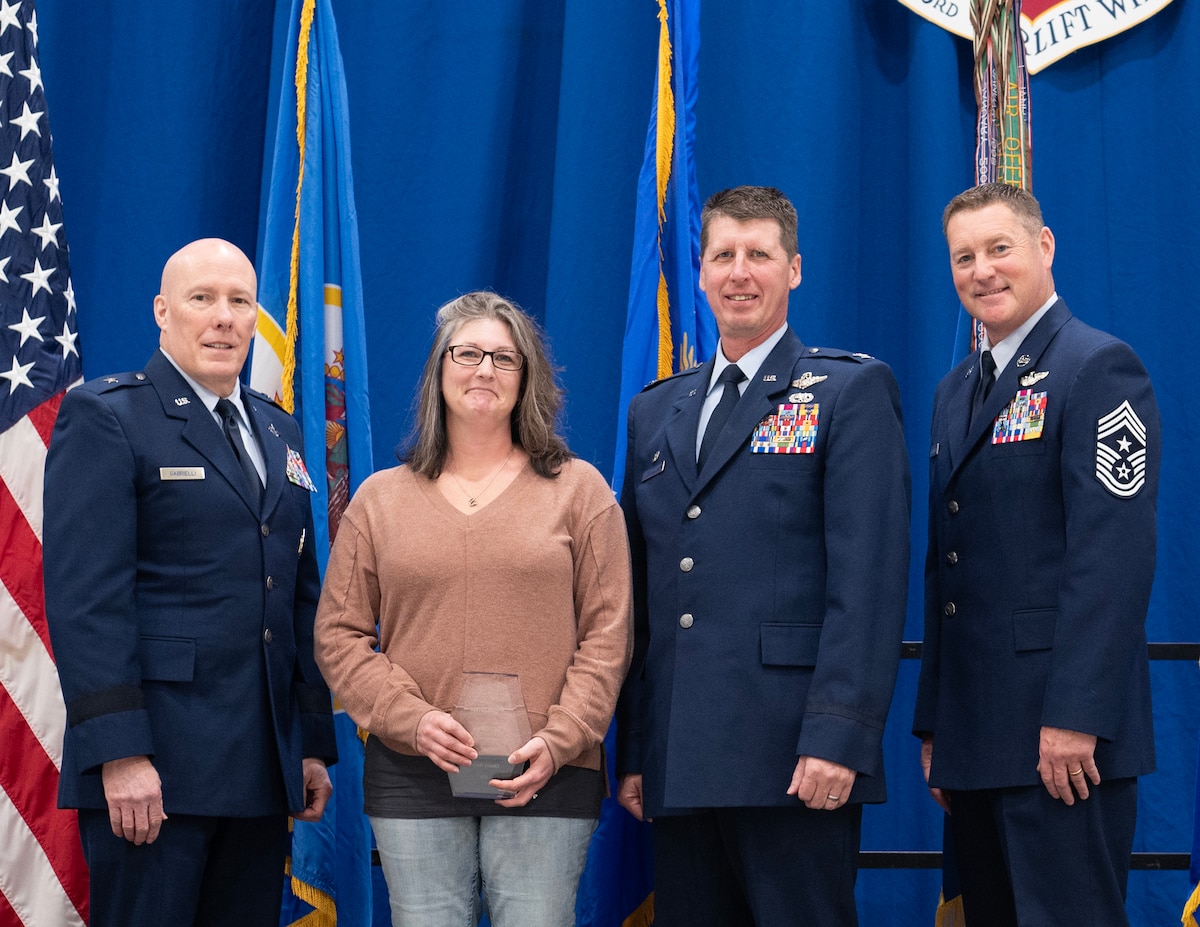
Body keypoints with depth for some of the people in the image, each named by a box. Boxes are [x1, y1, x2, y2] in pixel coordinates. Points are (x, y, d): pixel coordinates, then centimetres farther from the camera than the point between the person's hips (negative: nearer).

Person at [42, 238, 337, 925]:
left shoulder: (281, 433, 18)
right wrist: (119, 752, -19)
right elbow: (85, 596, -12)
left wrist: (316, 744, 14)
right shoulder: (105, 417, -3)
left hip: (263, 772, 6)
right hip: (152, 769, -6)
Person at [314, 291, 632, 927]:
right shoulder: (380, 499, 11)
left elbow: (607, 635, 2)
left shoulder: (578, 489, 7)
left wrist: (558, 741, -9)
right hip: (412, 776, 1)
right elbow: (339, 636, 7)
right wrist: (411, 720, -8)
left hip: (546, 779, -1)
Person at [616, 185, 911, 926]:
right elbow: (641, 593, 17)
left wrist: (837, 736, -17)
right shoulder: (655, 412, 18)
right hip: (681, 764, 5)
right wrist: (634, 751, 11)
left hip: (794, 760, -5)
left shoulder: (852, 391, 1)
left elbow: (869, 577, -8)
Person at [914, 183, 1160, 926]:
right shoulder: (957, 390, 18)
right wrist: (934, 722, 15)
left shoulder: (1099, 368, -7)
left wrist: (1075, 717, -21)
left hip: (1061, 734, -8)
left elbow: (1115, 552, -16)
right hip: (974, 733, 8)